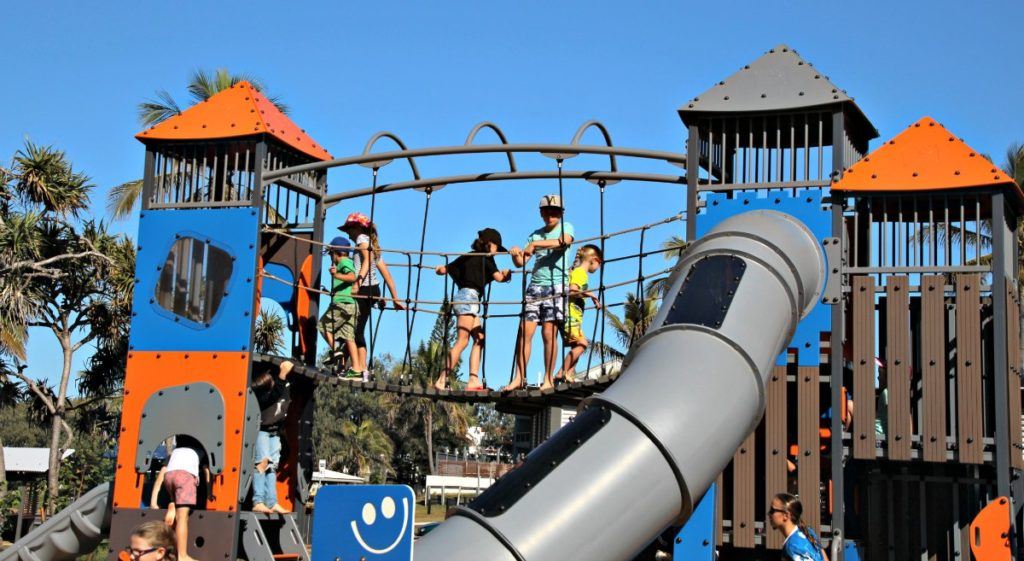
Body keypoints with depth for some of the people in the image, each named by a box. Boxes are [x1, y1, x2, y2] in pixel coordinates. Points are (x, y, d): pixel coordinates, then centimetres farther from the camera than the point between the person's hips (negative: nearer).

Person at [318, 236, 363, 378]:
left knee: (324, 325, 5)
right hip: (351, 304, 9)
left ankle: (336, 351, -6)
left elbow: (352, 277, -23)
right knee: (349, 336, 5)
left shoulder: (344, 262, -5)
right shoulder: (349, 262, 22)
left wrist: (337, 275, -37)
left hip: (342, 303, -9)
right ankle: (357, 368, -1)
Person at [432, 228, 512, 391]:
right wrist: (506, 273, 11)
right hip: (469, 297, -9)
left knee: (479, 339, 7)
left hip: (462, 297, 9)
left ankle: (473, 381, -2)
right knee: (462, 341, -14)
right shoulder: (486, 258, 0)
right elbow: (498, 277, -11)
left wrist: (440, 269, 43)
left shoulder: (468, 257, 20)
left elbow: (443, 270, 20)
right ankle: (441, 381, -23)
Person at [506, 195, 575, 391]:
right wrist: (516, 255, -11)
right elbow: (521, 263, 12)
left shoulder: (566, 227, 7)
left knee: (549, 333, -9)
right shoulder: (535, 234, 18)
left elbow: (563, 241, -18)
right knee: (524, 332, -4)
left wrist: (535, 244, -24)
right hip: (535, 286, 4)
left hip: (556, 286, -4)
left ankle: (548, 380, -4)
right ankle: (519, 378, -2)